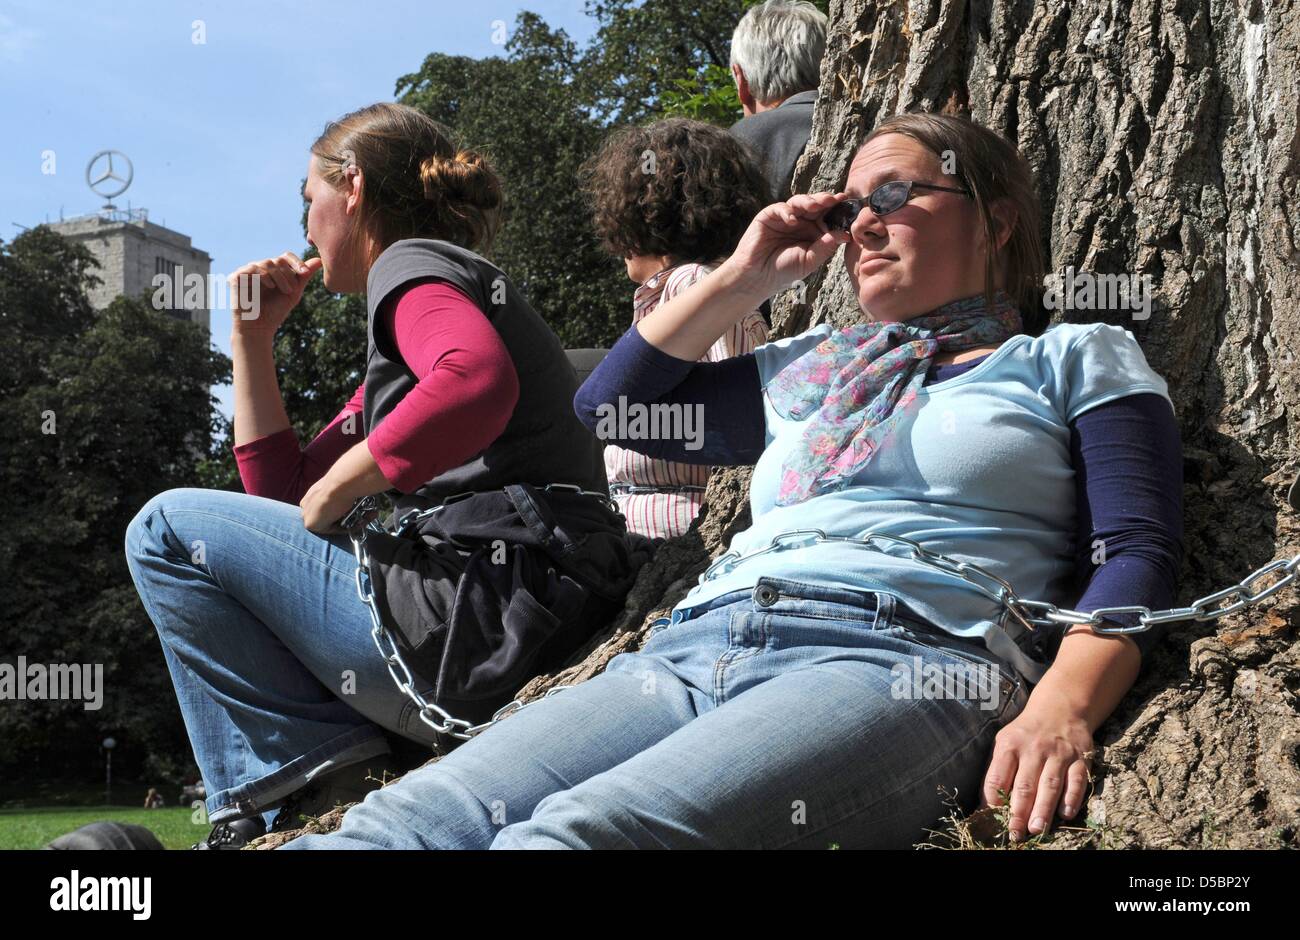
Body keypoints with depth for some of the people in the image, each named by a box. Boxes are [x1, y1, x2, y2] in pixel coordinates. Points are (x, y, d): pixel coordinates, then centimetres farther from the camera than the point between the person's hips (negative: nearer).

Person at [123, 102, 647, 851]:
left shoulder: (412, 264, 0)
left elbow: (479, 379, -28)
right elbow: (284, 491, 27)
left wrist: (336, 491, -16)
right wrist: (253, 337, 24)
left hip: (488, 618, -10)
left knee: (169, 530, -1)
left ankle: (305, 772, -6)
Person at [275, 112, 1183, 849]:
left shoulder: (1078, 358, 19)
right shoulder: (816, 367, 33)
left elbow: (1137, 553, 4)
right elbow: (608, 403, 35)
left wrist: (1062, 708, -15)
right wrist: (745, 278, 29)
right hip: (695, 649, 6)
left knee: (575, 830, -36)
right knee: (401, 821, -23)